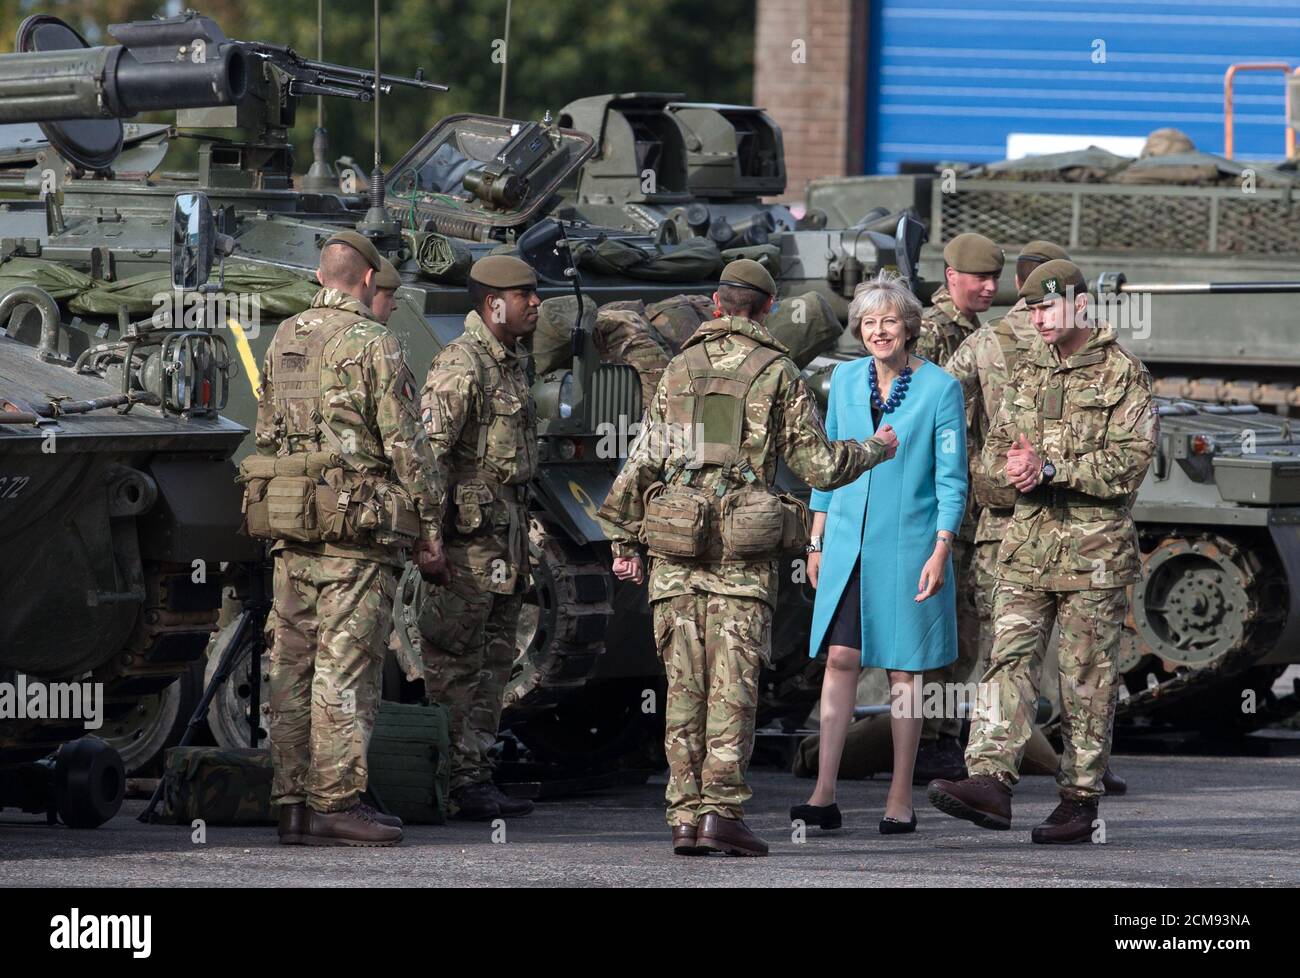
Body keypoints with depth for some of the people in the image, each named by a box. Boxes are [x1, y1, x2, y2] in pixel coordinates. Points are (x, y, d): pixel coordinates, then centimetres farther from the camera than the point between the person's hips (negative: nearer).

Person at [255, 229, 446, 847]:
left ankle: (292, 802, 9)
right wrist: (429, 527, -4)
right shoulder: (373, 344, -9)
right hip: (358, 521, -7)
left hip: (290, 524, 7)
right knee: (346, 664, -6)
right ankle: (335, 802, -8)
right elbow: (405, 444, -10)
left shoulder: (284, 340, 12)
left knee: (294, 664, 8)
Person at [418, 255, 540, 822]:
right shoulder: (460, 366, -14)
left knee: (494, 658, 11)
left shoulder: (510, 363, 17)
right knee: (455, 661, -7)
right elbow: (428, 450, -20)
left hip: (506, 529, 10)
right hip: (470, 530, -10)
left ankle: (477, 774, 14)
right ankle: (459, 784, -7)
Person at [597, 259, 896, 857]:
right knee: (732, 685, -2)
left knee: (684, 684, 5)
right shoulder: (778, 373, 2)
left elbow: (642, 460, 9)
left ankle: (685, 816, 2)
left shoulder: (679, 369, 11)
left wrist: (624, 540, 15)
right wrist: (876, 450, 20)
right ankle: (721, 811, -10)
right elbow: (819, 467, 2)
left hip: (675, 545, 3)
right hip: (744, 550, -3)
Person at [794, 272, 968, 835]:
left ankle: (901, 801, 7)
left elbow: (952, 478, -4)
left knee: (904, 669, 1)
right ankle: (824, 795, -5)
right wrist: (817, 541, 12)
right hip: (848, 539, 3)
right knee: (840, 658, -3)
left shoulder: (940, 389, -5)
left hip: (908, 542, -3)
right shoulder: (846, 380, 8)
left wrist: (940, 551, -12)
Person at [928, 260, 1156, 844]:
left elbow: (1131, 460, -12)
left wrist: (1051, 468, -19)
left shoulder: (1124, 374, -3)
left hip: (1094, 551, -5)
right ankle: (990, 783, -19)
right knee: (1009, 660, -9)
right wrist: (1008, 471, -8)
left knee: (1087, 680, 0)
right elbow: (994, 451, 17)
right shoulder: (1028, 374, 16)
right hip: (1028, 543, 5)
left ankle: (1080, 801, 6)